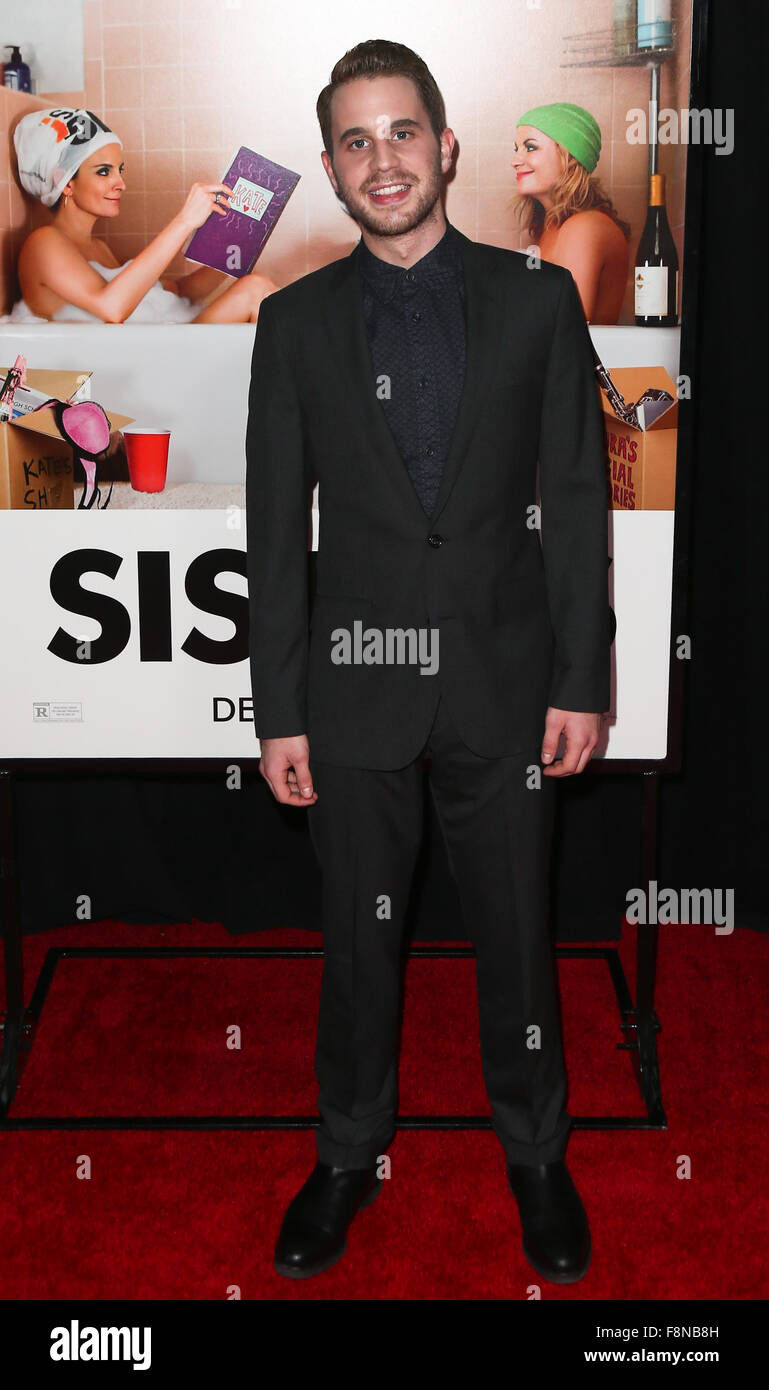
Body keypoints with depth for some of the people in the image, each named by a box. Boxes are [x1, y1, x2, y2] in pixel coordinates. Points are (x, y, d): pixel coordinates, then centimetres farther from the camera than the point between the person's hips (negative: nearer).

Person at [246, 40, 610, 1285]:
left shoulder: (537, 300, 1)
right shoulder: (297, 321, 2)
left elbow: (576, 502, 0)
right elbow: (276, 528, 1)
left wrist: (581, 681, -4)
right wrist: (279, 709, -2)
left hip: (502, 677, 0)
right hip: (355, 684, 1)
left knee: (517, 933, 12)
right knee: (359, 938, 13)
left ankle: (536, 1156, 34)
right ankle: (350, 1156, 34)